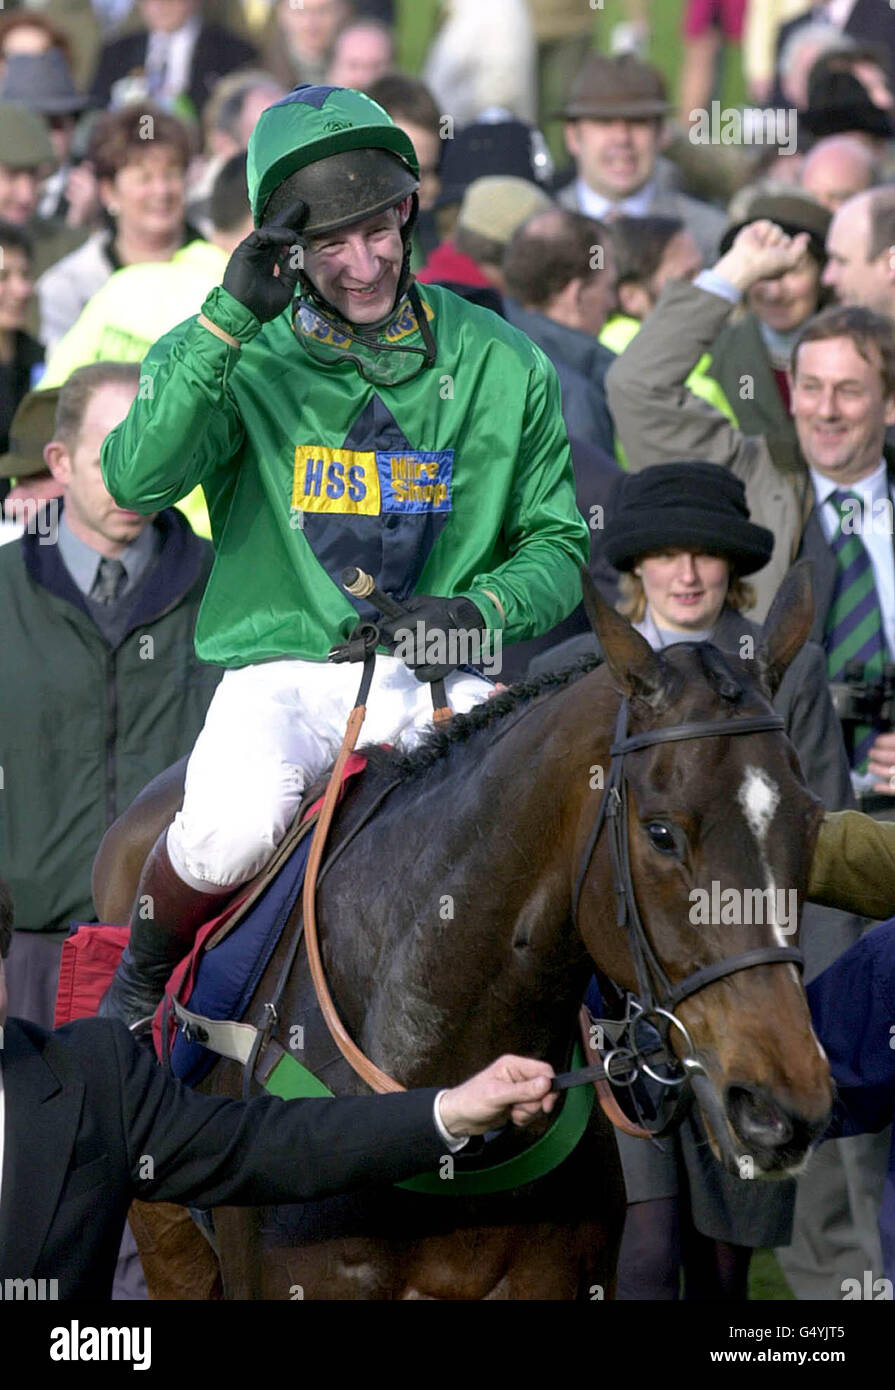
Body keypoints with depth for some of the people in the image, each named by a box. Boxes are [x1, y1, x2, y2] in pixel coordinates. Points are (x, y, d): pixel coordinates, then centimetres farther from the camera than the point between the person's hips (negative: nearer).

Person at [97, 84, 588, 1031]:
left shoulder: (503, 367, 7)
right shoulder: (237, 356, 1)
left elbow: (557, 545, 12)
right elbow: (136, 482, -15)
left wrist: (483, 609, -10)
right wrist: (229, 320, -22)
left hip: (438, 684, 2)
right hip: (281, 674, -2)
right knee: (238, 828, -32)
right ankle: (148, 971, 2)